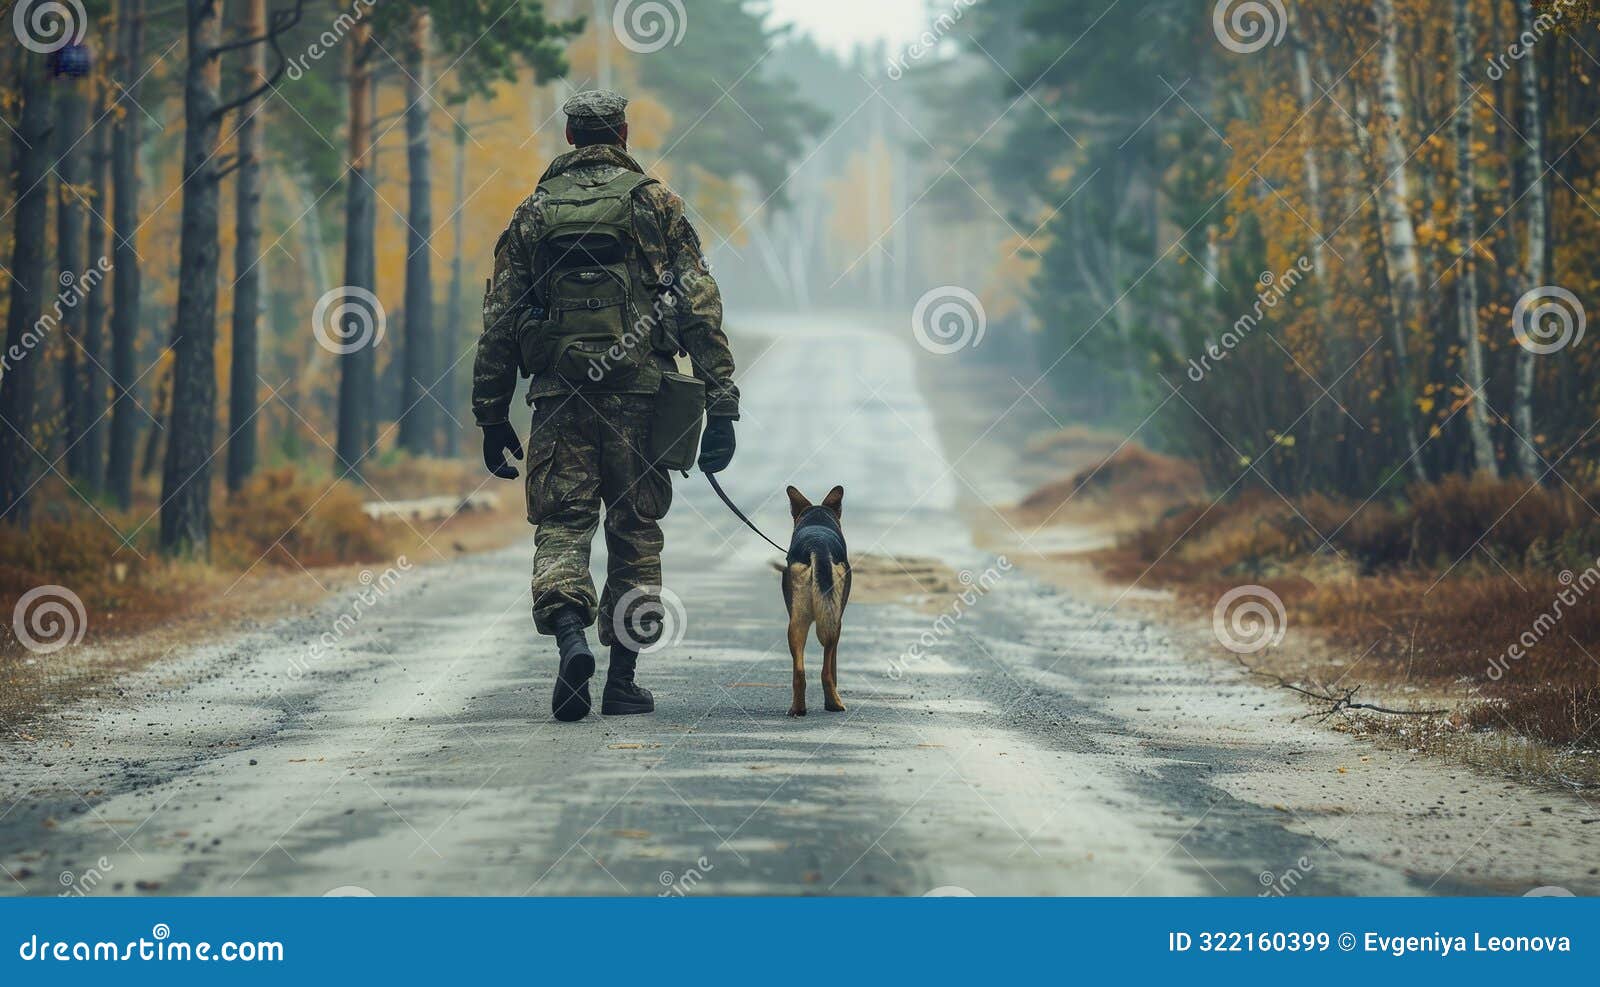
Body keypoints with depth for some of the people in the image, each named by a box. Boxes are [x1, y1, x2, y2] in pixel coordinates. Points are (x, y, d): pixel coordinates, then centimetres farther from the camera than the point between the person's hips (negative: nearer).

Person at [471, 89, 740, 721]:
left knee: (561, 526, 2)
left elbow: (498, 324, 9)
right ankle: (623, 680, 9)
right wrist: (721, 405, -3)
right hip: (636, 394, -1)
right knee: (635, 533, 8)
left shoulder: (532, 212, 10)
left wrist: (492, 418, 14)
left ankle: (570, 638, -24)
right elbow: (699, 306, -2)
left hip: (557, 393, 1)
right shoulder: (653, 202, 5)